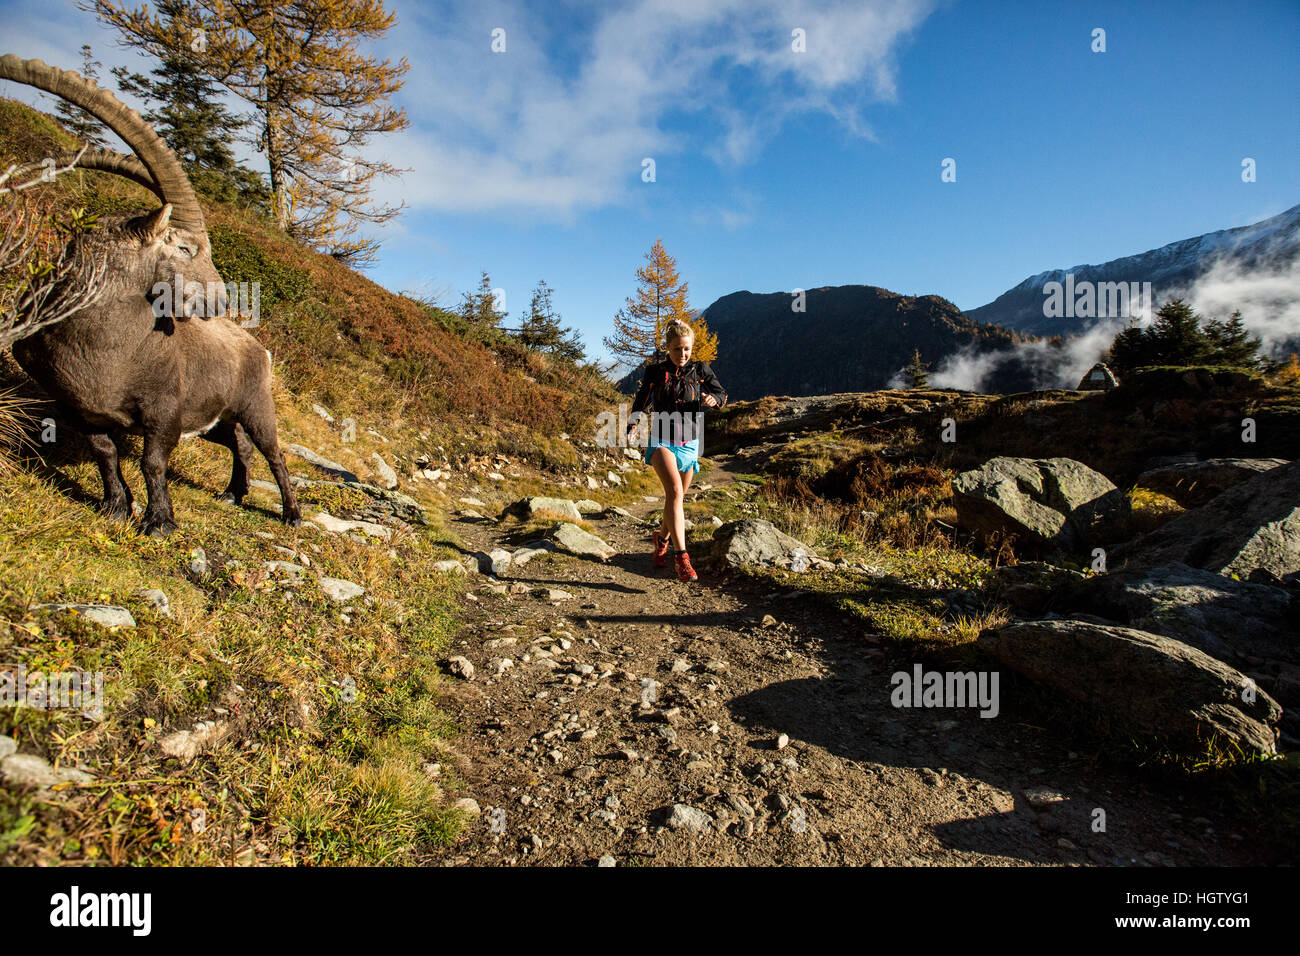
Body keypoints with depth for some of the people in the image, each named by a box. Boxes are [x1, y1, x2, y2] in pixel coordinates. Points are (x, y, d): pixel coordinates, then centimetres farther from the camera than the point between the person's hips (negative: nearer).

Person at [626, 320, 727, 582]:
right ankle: (681, 556, -27)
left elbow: (722, 395, 5)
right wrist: (632, 426, -6)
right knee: (675, 491, -25)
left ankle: (662, 536, 43)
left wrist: (713, 399, -18)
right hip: (662, 441, -3)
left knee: (676, 497, 13)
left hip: (688, 444, 3)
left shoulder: (700, 370, 4)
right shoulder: (655, 372, 2)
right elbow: (641, 402, 10)